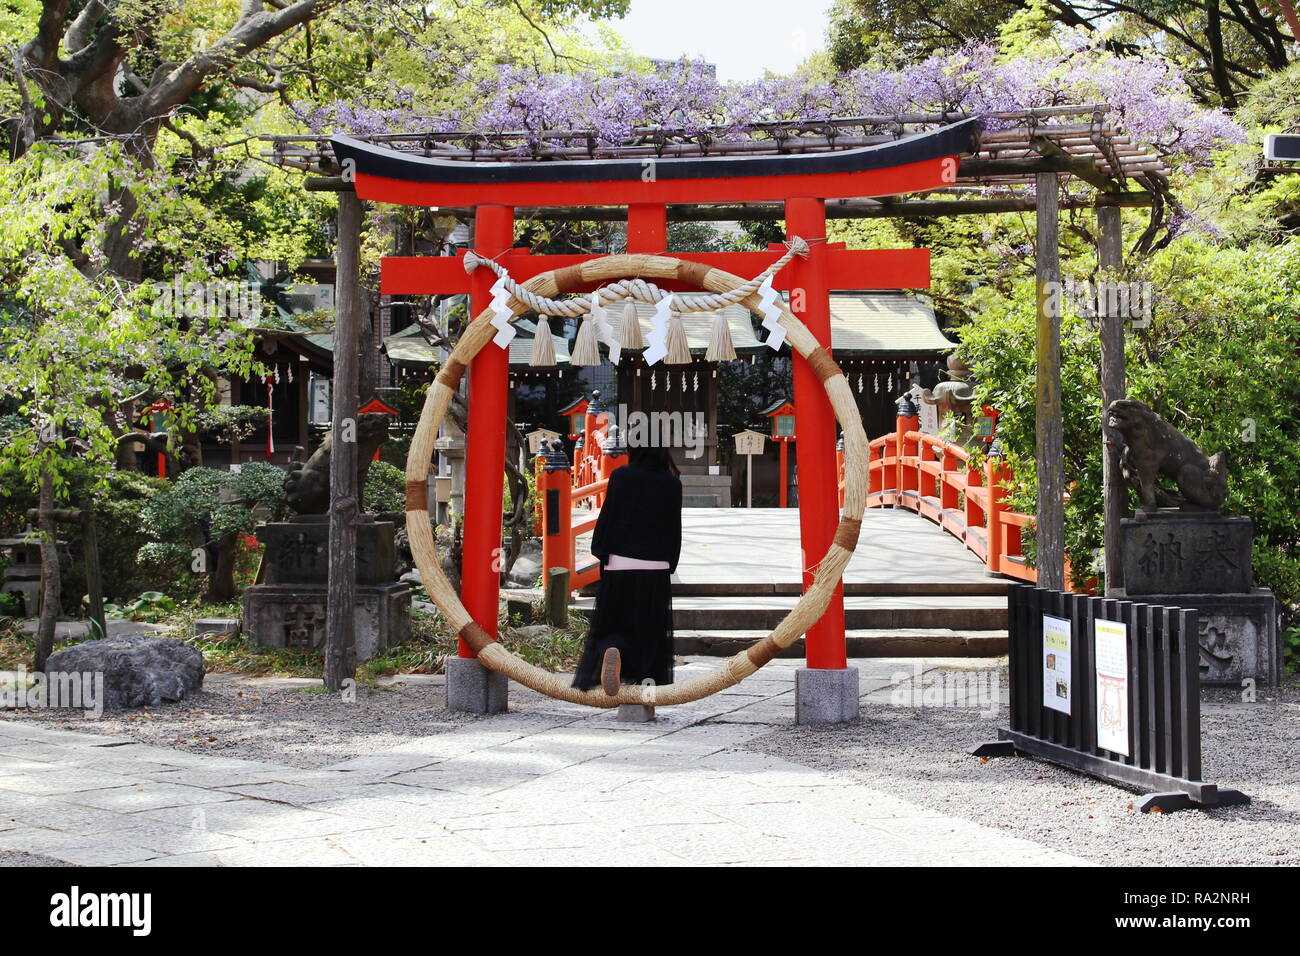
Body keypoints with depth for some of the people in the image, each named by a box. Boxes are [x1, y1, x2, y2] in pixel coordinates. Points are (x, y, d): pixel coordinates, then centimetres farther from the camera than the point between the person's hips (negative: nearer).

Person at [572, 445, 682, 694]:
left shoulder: (620, 476, -5)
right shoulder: (672, 484, 0)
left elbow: (607, 516, -4)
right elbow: (675, 529, 5)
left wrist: (600, 553, 8)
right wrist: (670, 564, 16)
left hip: (619, 564, -1)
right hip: (656, 569, 1)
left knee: (610, 626, 7)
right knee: (649, 629, 12)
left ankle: (610, 651, -23)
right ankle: (648, 675, 7)